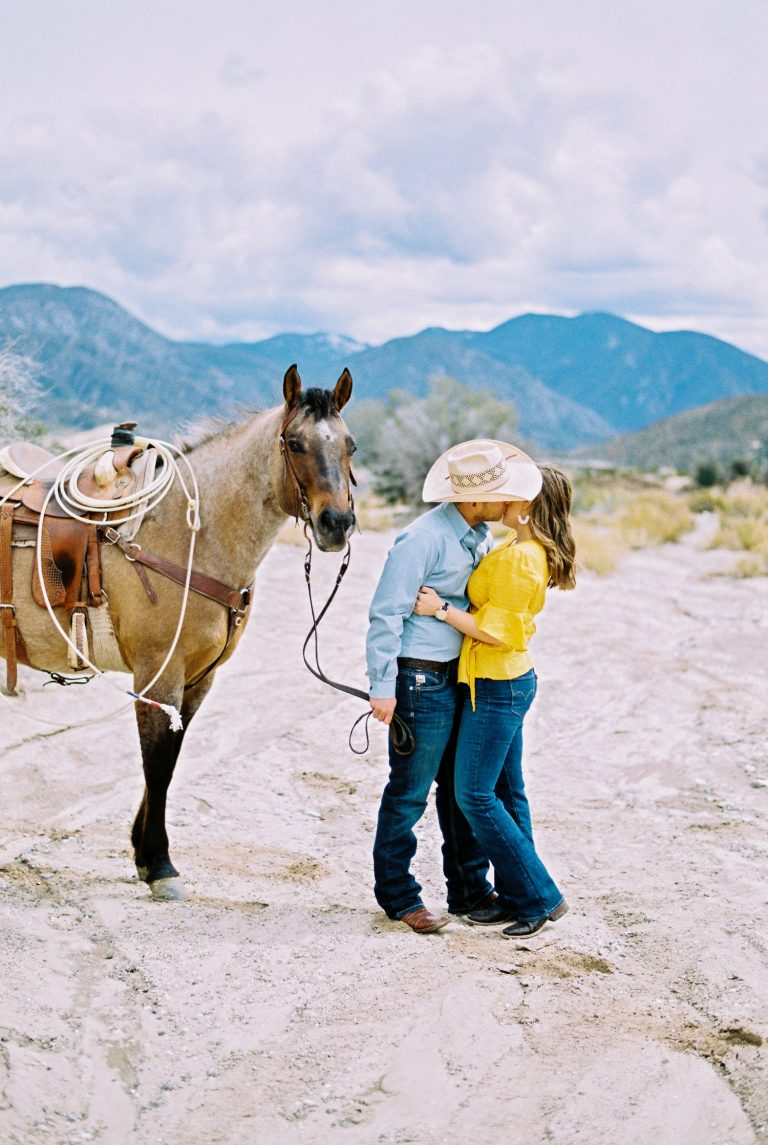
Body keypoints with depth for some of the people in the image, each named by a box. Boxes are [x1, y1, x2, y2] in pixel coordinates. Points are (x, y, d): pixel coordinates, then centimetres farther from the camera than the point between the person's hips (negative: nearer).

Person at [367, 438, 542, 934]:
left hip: (463, 673, 8)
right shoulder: (423, 539, -20)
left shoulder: (481, 534, 6)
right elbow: (387, 614, -18)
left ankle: (471, 888, 27)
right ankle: (397, 894, 17)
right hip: (421, 679, -8)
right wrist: (382, 687, -18)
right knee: (410, 791, 3)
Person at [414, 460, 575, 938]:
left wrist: (442, 609, -19)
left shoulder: (519, 559, -22)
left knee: (475, 795, -3)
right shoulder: (528, 551, 9)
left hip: (497, 688, -10)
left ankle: (541, 897, 3)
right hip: (511, 681, 10)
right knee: (506, 791, 14)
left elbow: (495, 632, -23)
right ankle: (516, 896, 21)